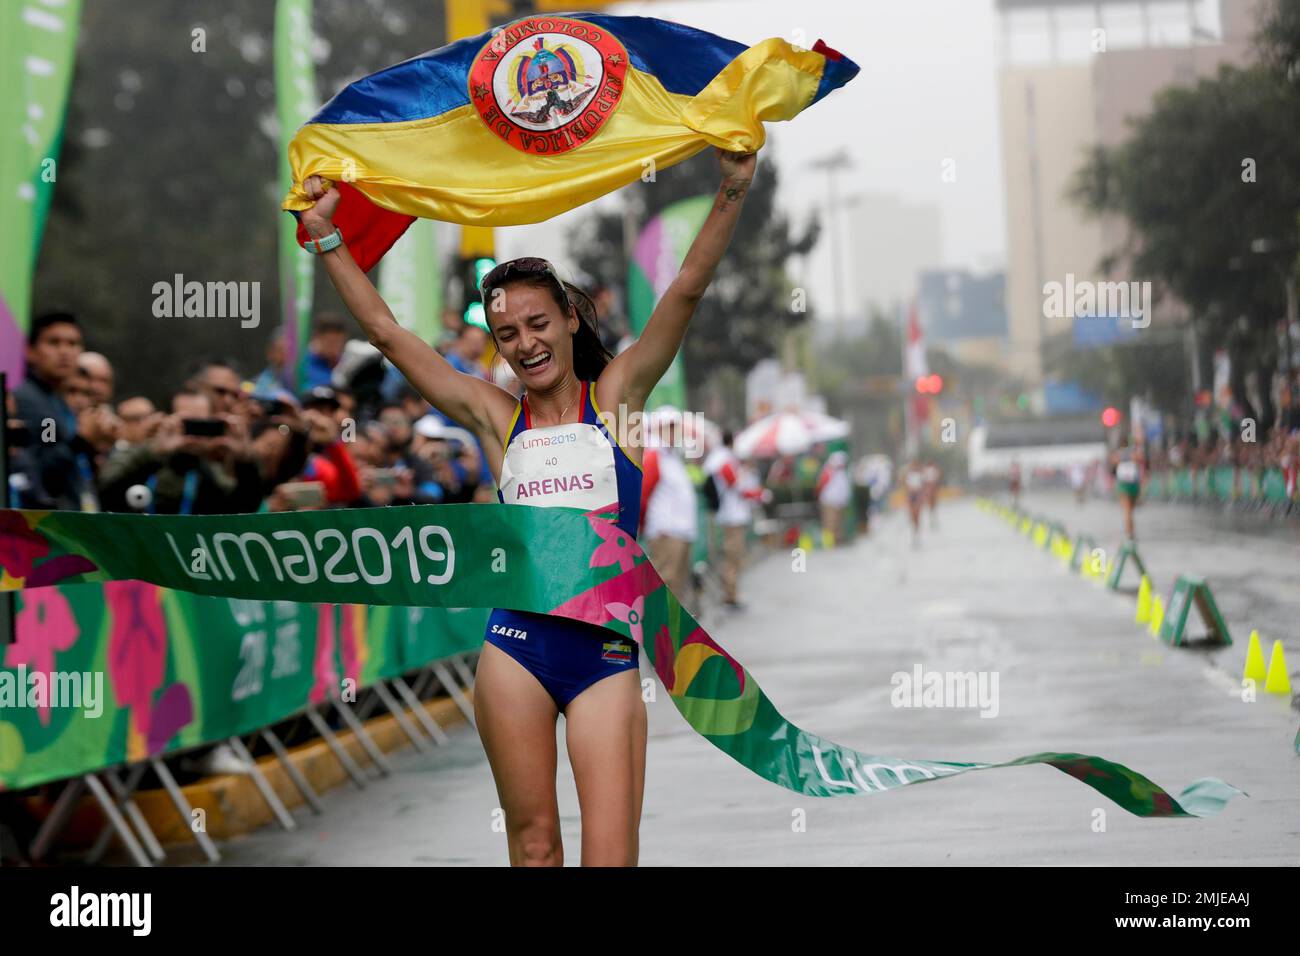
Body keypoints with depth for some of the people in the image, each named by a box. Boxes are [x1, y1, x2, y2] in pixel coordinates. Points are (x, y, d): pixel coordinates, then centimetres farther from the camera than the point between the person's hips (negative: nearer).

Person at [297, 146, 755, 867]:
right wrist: (326, 238, 8)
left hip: (606, 649, -2)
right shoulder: (496, 417, 9)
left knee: (611, 856, -7)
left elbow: (686, 291, -3)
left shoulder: (616, 395, 6)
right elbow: (384, 331, 9)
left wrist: (732, 192, -13)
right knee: (533, 842, 7)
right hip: (517, 643, 2)